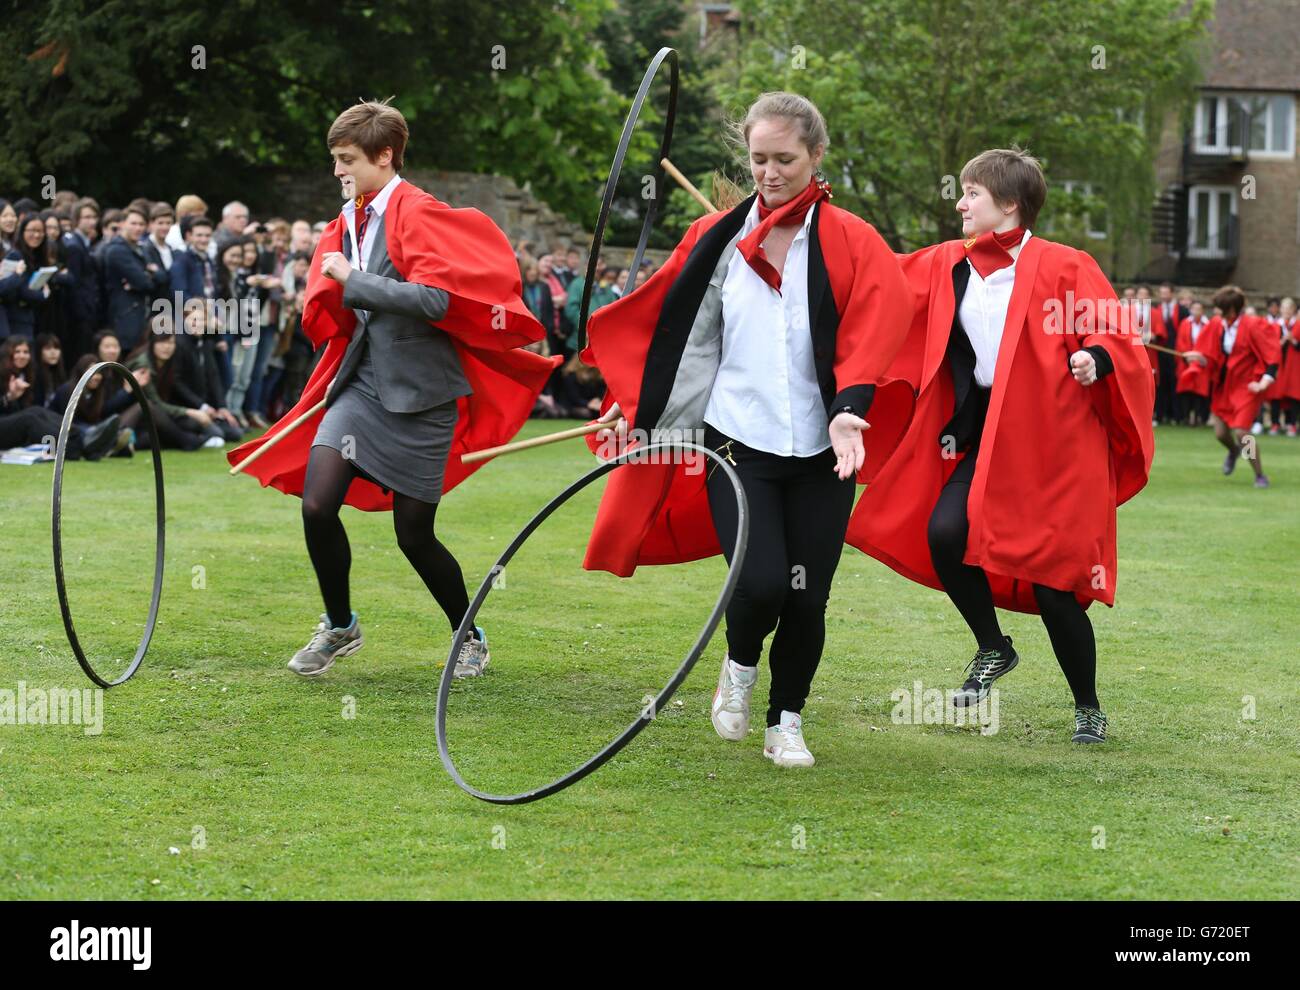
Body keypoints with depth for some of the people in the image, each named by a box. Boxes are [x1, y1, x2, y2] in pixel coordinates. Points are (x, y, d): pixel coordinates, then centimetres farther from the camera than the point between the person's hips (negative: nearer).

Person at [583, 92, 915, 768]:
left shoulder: (852, 244, 0)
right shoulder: (717, 241, 6)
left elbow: (873, 331, -13)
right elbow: (675, 334, 11)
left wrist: (849, 410, -28)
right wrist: (634, 410, 4)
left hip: (820, 454, 0)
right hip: (737, 443, 0)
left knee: (806, 599, 1)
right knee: (760, 585, -17)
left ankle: (786, 723, 23)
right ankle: (739, 666, 16)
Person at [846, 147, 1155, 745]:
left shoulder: (1063, 268, -8)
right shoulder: (946, 266, 7)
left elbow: (1121, 338, -7)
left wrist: (1096, 358, -27)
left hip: (1054, 443, -5)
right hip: (981, 438, 5)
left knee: (1054, 579, -3)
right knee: (944, 533, -17)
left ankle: (1088, 707, 18)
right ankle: (991, 650, 9)